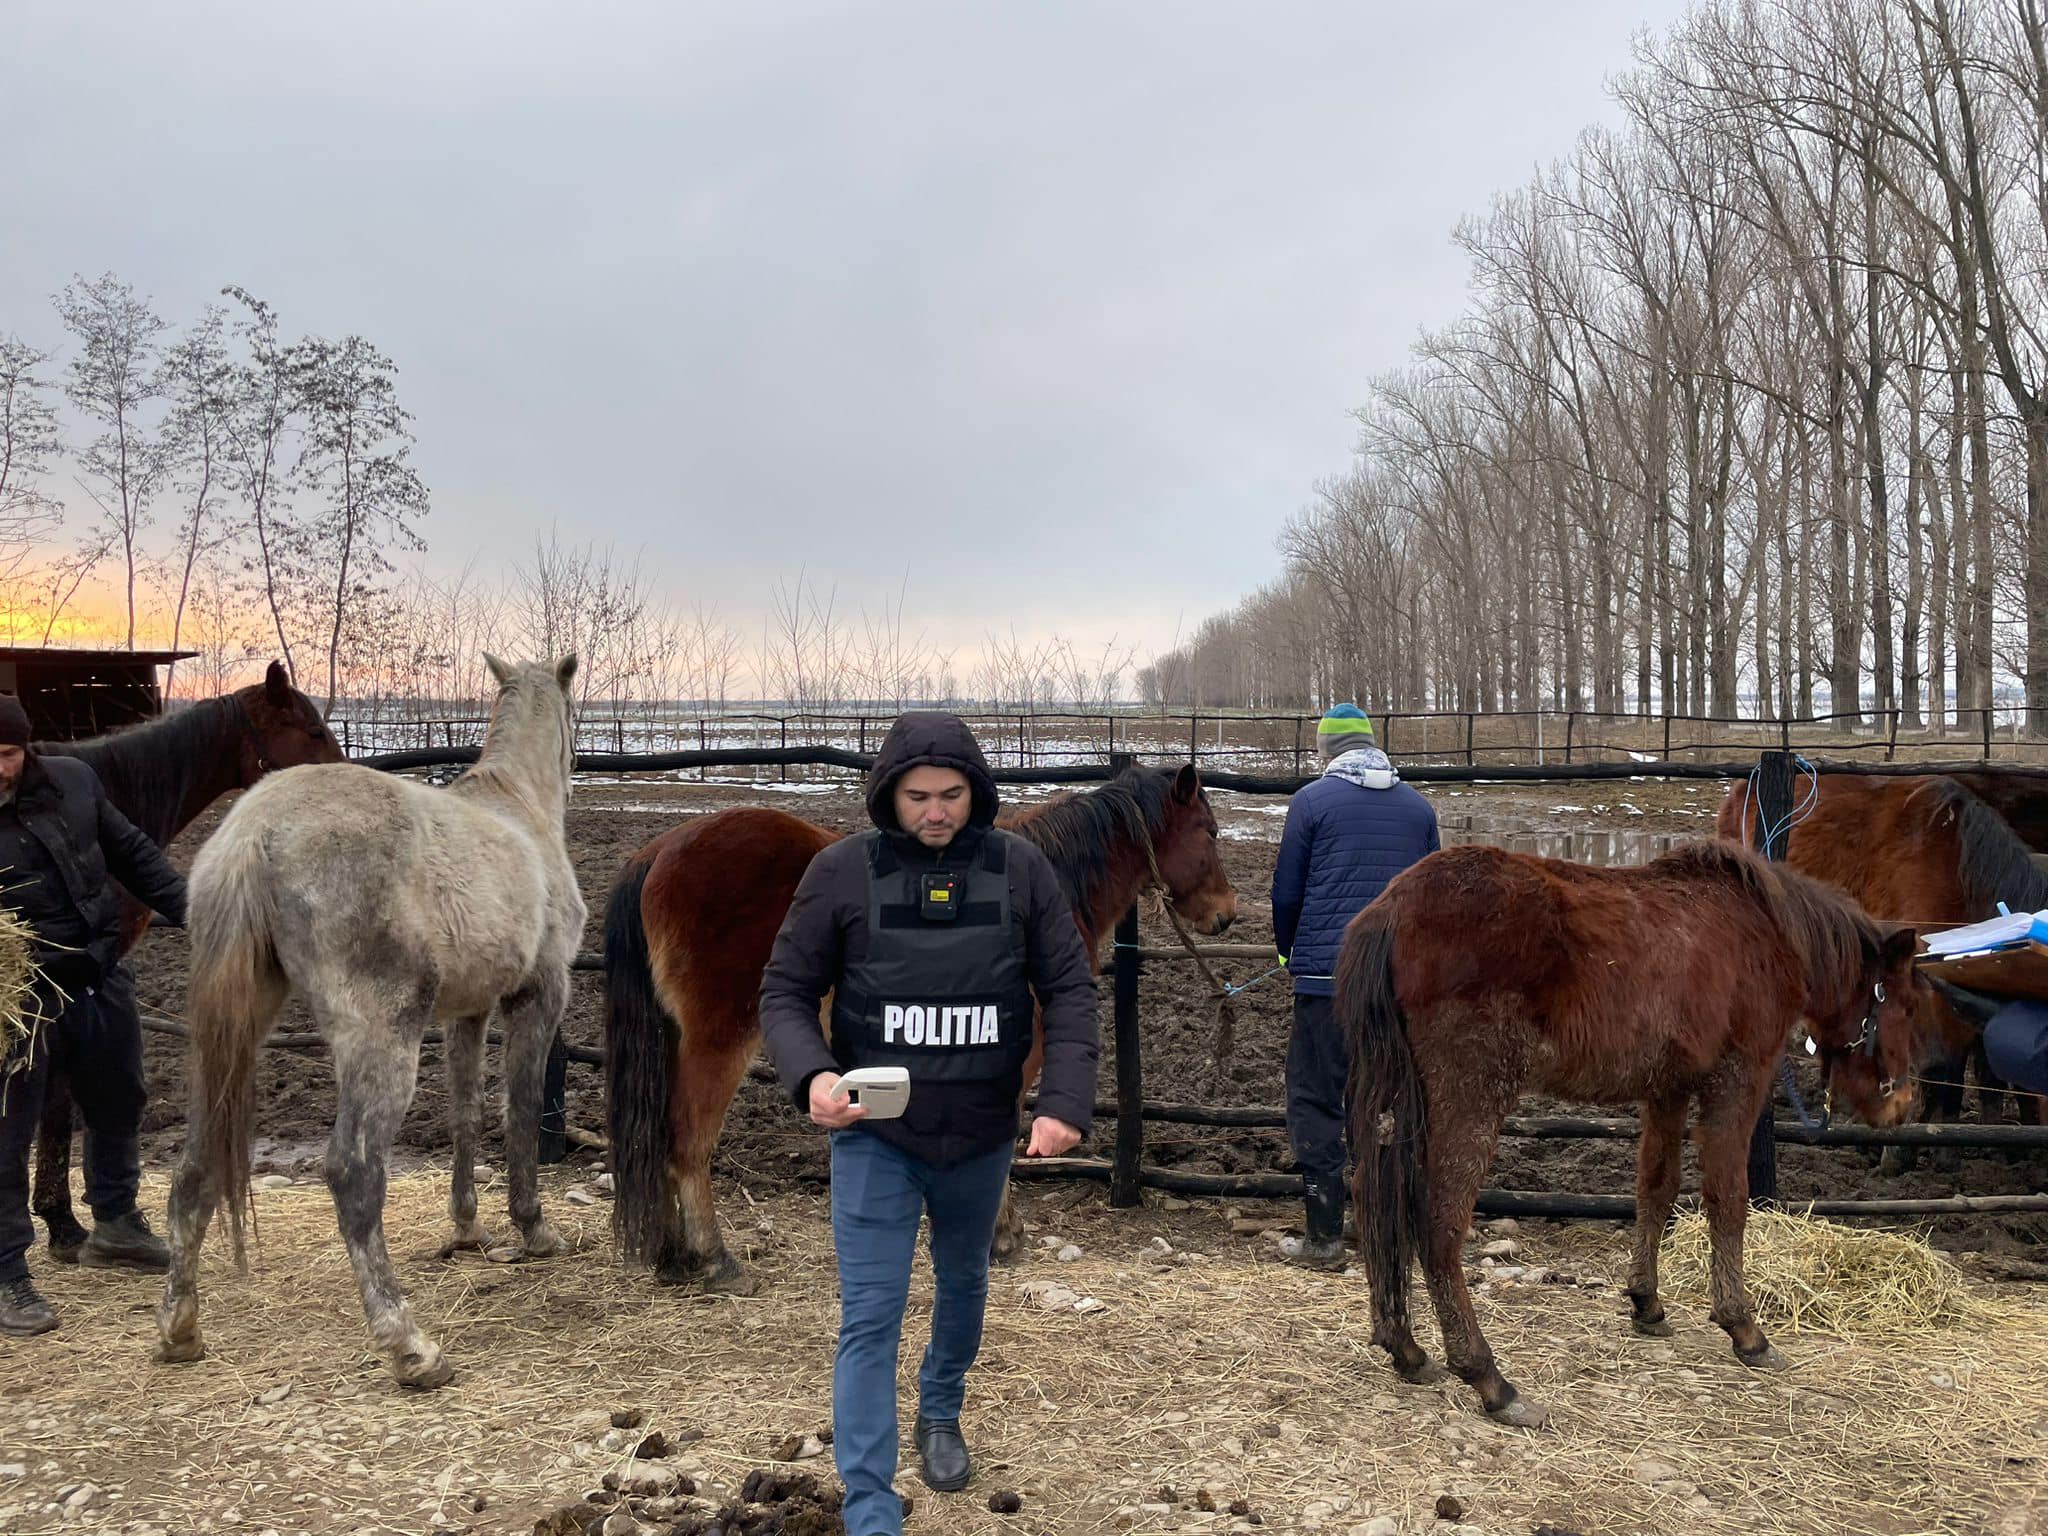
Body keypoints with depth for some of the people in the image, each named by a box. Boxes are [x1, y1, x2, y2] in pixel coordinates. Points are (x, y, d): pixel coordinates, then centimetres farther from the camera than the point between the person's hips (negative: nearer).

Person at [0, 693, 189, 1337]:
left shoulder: (72, 781, 0)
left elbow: (133, 855, 10)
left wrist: (192, 912, 6)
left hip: (100, 977, 6)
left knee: (119, 1105, 20)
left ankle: (115, 1226, 41)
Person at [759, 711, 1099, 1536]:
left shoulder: (1020, 868, -8)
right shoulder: (842, 870, -11)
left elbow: (1069, 988, -4)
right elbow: (785, 991, -6)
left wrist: (1066, 1101, -15)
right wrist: (812, 1074, -24)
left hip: (982, 1134, 3)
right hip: (873, 1136, -3)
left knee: (964, 1283, 24)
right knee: (870, 1317, -3)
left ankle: (941, 1415, 52)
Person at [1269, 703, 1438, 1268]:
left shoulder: (1312, 800, -2)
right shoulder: (1418, 806, 11)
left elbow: (1286, 892, 1)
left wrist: (1289, 952, 17)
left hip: (1327, 974, -4)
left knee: (1315, 1102, 3)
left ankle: (1323, 1237, 4)